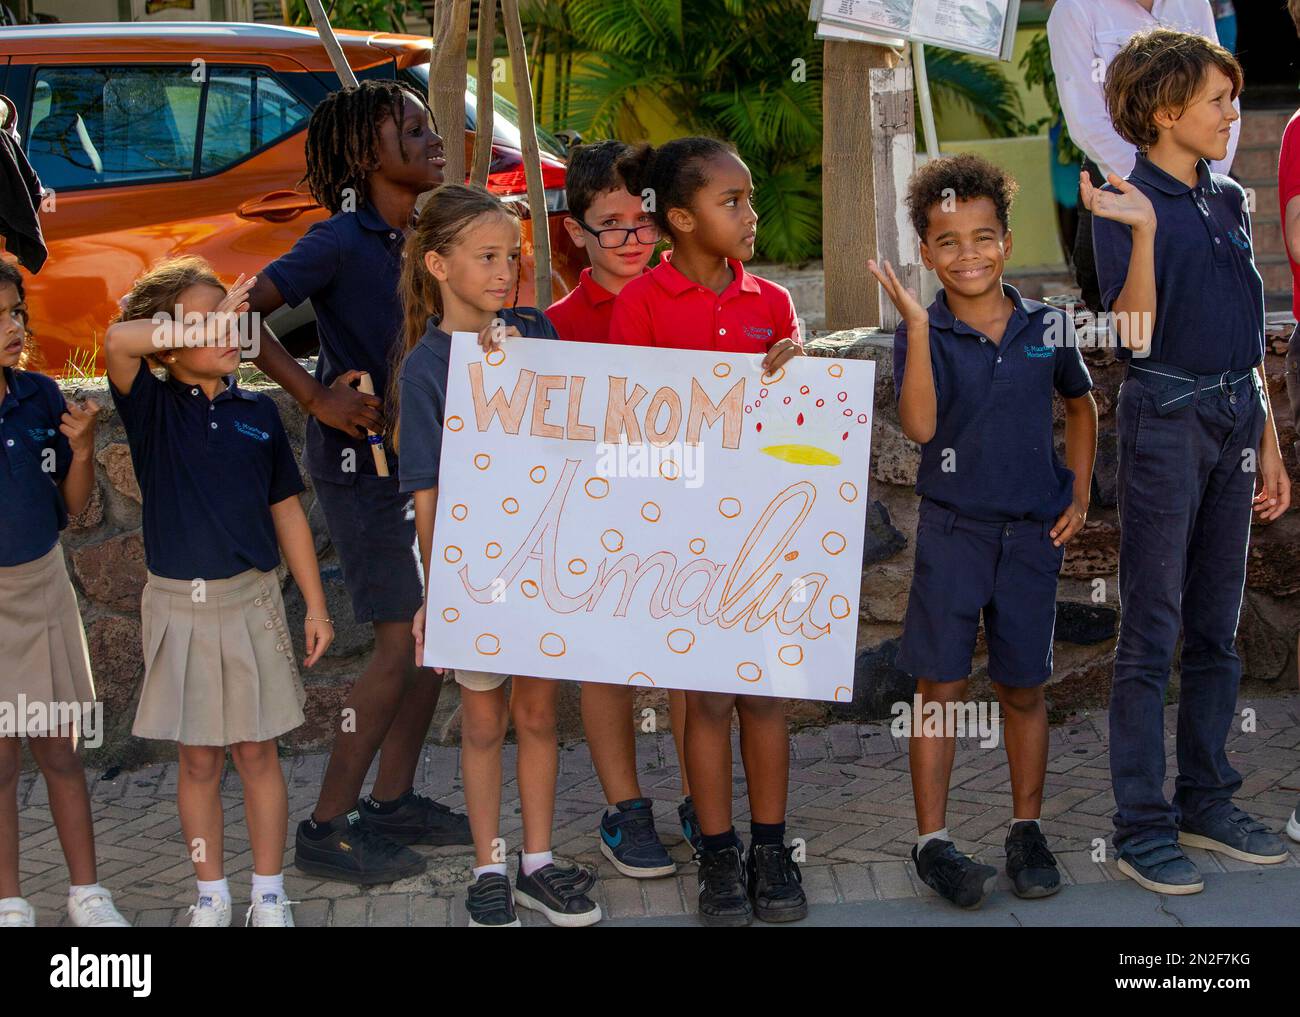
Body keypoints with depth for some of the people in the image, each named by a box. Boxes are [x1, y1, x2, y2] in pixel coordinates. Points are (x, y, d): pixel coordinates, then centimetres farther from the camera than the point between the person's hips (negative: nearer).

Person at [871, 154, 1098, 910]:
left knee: (1024, 688, 10)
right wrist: (916, 322, -25)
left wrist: (1080, 495, 9)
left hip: (1034, 533, 2)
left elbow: (1082, 404, 18)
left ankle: (1028, 830, 23)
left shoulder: (1047, 327, 2)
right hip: (952, 528, -2)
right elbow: (920, 425, -21)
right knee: (943, 685, -2)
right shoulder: (923, 334, -5)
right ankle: (933, 840, 5)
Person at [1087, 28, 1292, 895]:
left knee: (1218, 626, 12)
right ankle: (1142, 828, 3)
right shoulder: (1126, 206, -7)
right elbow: (1134, 334, -17)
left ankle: (1207, 802, 22)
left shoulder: (1231, 203, 12)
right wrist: (1143, 234, -28)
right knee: (1153, 629, -3)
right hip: (1166, 417, -7)